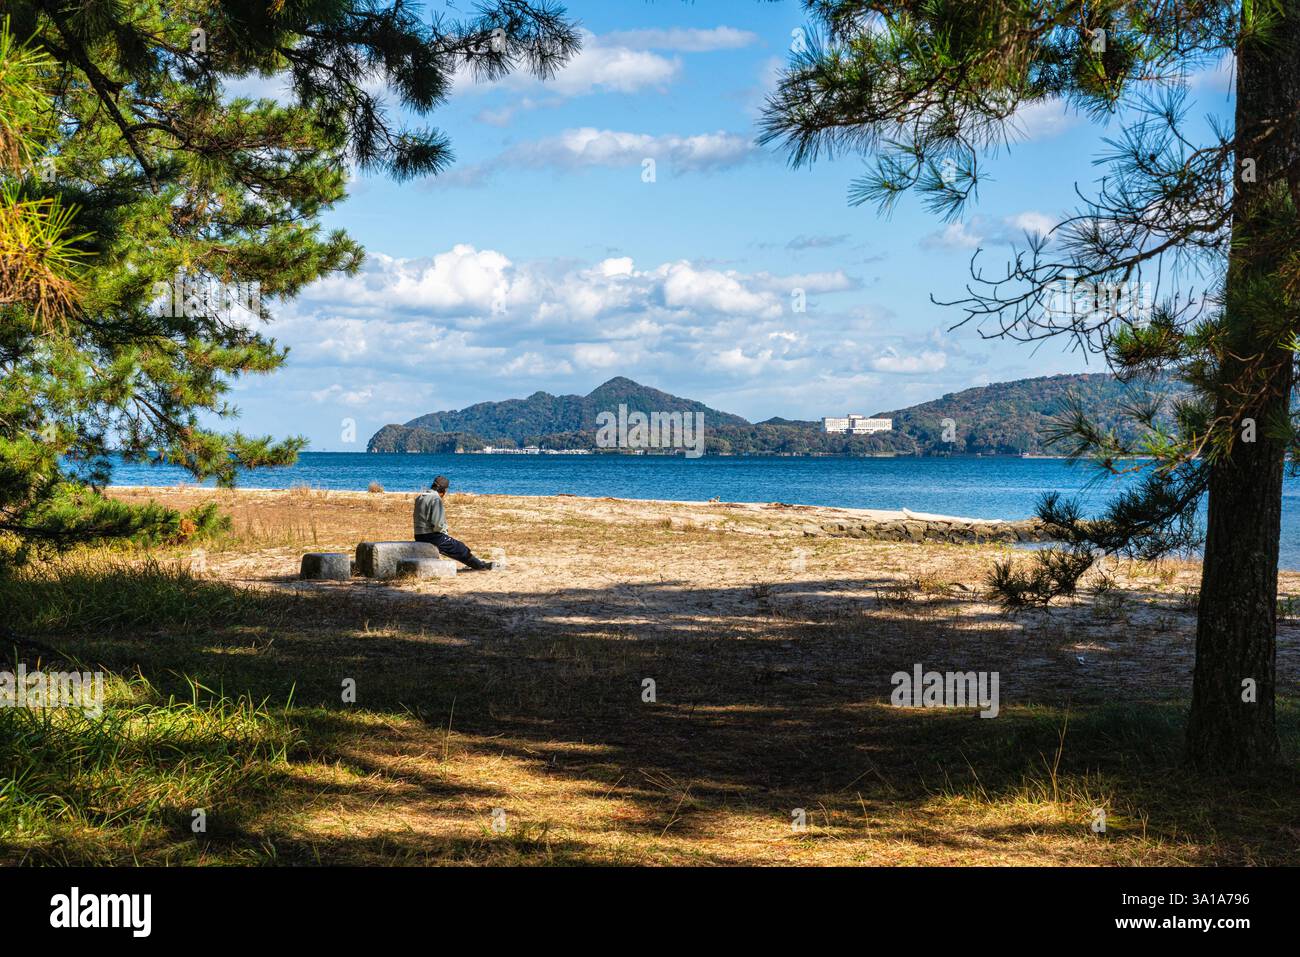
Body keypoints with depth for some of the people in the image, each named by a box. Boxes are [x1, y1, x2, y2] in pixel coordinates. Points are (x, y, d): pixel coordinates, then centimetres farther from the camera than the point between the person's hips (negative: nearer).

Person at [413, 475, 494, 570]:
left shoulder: (420, 498, 12)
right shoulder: (436, 499, -17)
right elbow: (437, 523, -24)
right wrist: (444, 532, -3)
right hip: (432, 536, -9)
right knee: (459, 548, 6)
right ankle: (480, 566, 19)